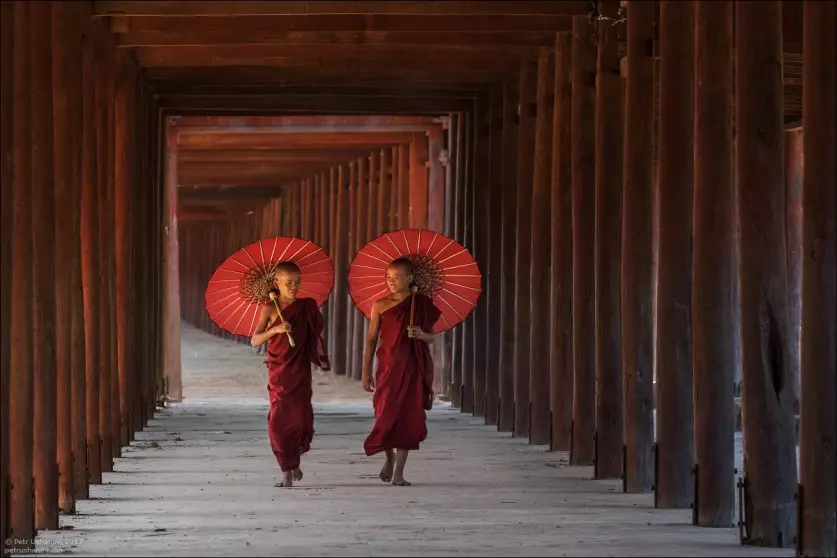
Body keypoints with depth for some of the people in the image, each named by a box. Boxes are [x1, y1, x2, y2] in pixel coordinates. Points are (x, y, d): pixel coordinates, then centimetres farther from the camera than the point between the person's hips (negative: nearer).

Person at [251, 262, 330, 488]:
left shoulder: (307, 307, 3)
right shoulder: (270, 309, -4)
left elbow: (318, 330, 21)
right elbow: (254, 341, -12)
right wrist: (275, 329, -24)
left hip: (300, 373, 1)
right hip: (278, 374, -1)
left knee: (300, 419, -4)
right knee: (278, 421, -5)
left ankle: (295, 460, 23)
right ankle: (287, 472, 3)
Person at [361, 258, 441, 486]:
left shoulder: (422, 304, 5)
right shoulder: (381, 305, 2)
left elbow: (432, 337, 12)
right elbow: (371, 340, 4)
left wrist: (422, 335, -12)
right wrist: (366, 372, 1)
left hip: (415, 368, 1)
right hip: (389, 367, -1)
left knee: (409, 418, -3)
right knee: (387, 415, -4)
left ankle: (398, 472, 4)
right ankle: (390, 457, 27)